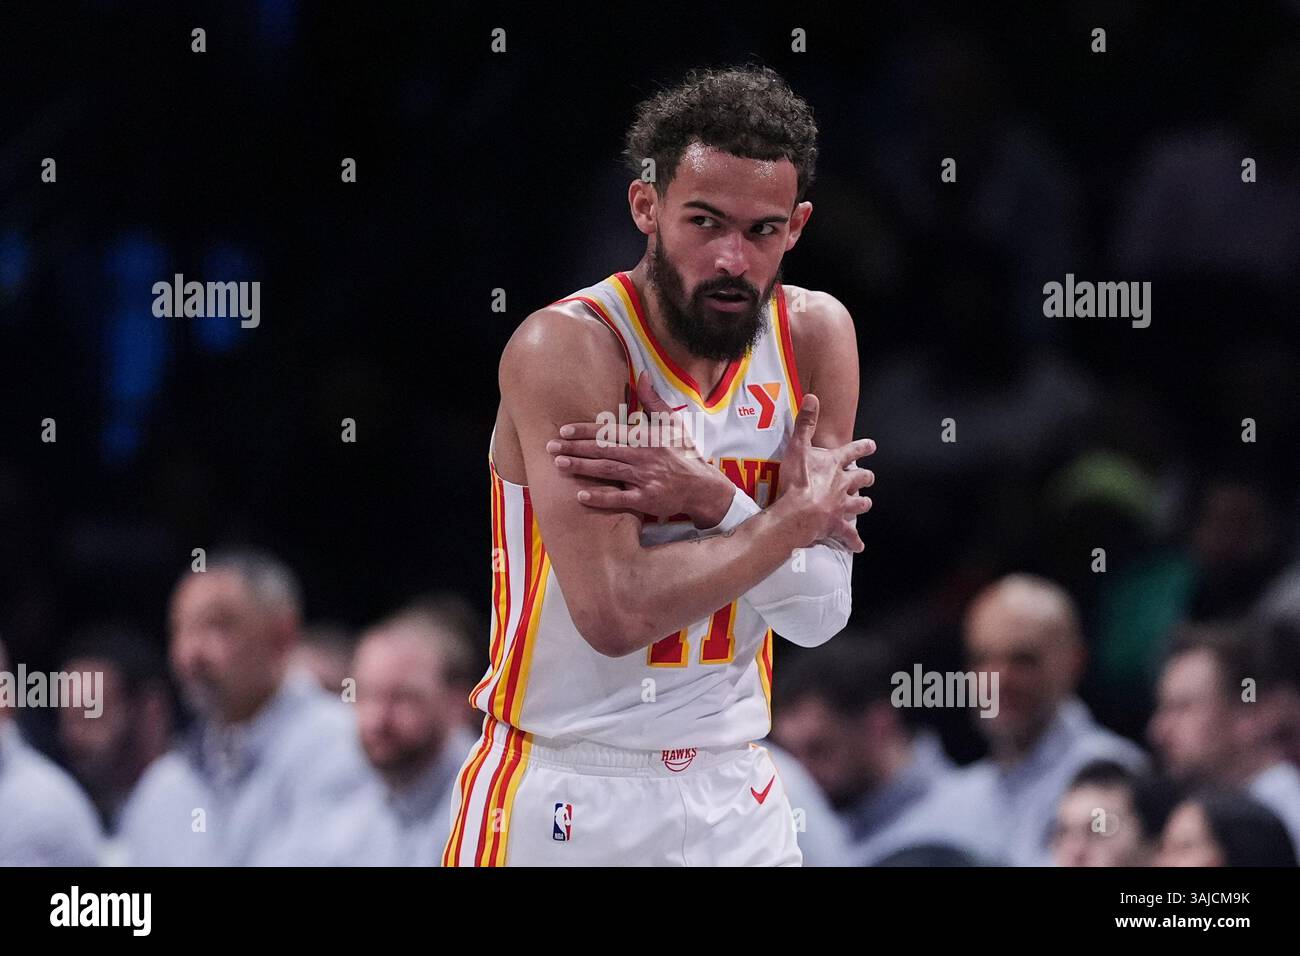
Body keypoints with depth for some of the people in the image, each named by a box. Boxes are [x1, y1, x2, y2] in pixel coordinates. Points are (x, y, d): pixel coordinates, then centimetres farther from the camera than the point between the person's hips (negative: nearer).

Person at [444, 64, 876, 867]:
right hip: (566, 799, -4)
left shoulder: (816, 336, -1)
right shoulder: (567, 349, -16)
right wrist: (797, 515, -15)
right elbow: (615, 611, -24)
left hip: (732, 798, 4)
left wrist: (712, 503, -21)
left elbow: (822, 610, -5)